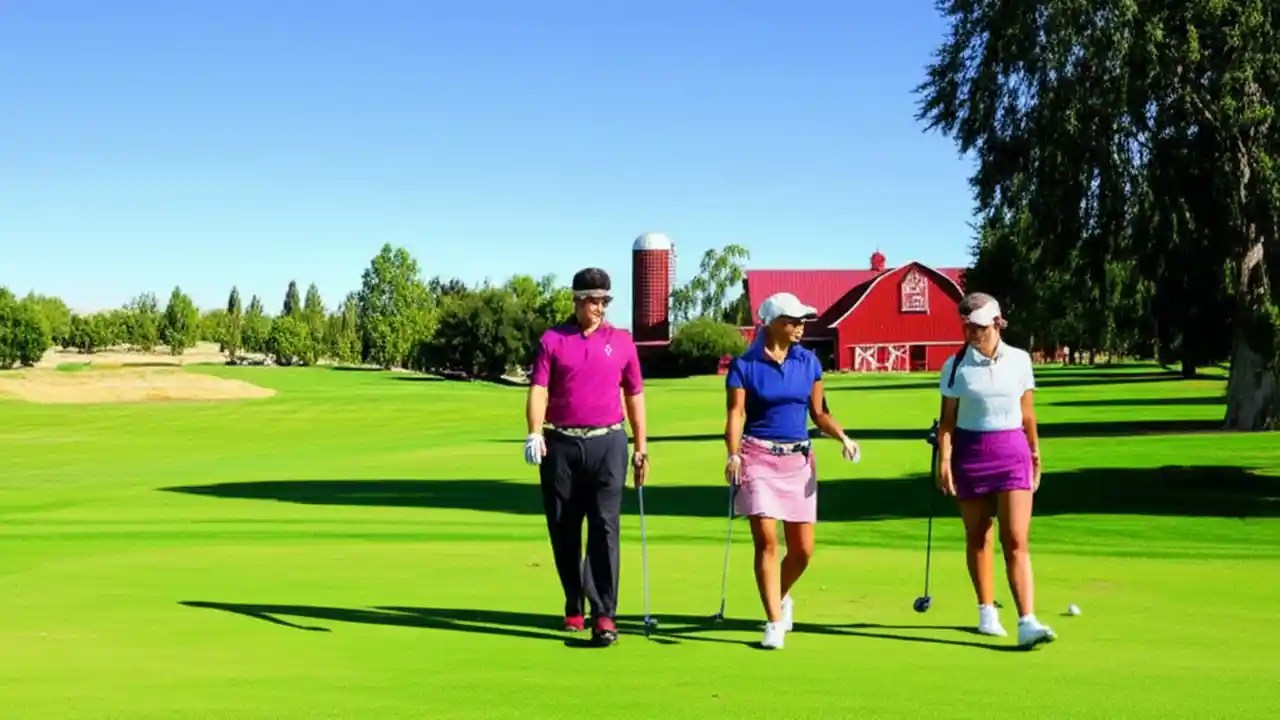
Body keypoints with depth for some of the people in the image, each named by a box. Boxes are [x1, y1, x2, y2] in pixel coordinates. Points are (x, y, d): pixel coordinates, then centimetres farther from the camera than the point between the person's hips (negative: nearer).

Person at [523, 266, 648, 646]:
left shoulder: (621, 341, 8)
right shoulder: (552, 340, 5)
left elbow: (635, 395, 13)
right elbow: (538, 389, -3)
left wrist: (641, 448, 11)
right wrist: (534, 433, -18)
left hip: (607, 443, 0)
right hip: (561, 444, 1)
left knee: (604, 528, -9)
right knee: (563, 530, 7)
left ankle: (604, 615, -9)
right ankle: (573, 608, 22)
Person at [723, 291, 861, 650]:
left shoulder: (809, 362, 8)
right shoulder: (744, 365, -3)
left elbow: (818, 412, 12)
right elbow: (736, 414, -9)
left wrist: (843, 437, -5)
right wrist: (733, 455, -24)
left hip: (799, 459, 4)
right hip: (758, 457, -3)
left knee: (803, 550, 4)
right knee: (766, 541, -10)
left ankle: (781, 596, 35)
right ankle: (774, 623, 0)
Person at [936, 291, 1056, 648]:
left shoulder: (1019, 360, 3)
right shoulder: (956, 365, -1)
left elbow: (1028, 414, 11)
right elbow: (948, 418, -1)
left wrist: (1035, 455, 14)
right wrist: (944, 460, -11)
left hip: (1012, 452, 0)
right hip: (970, 454, 0)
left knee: (1016, 541, -9)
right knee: (977, 536, 9)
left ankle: (1027, 622, -15)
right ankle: (987, 611, 26)